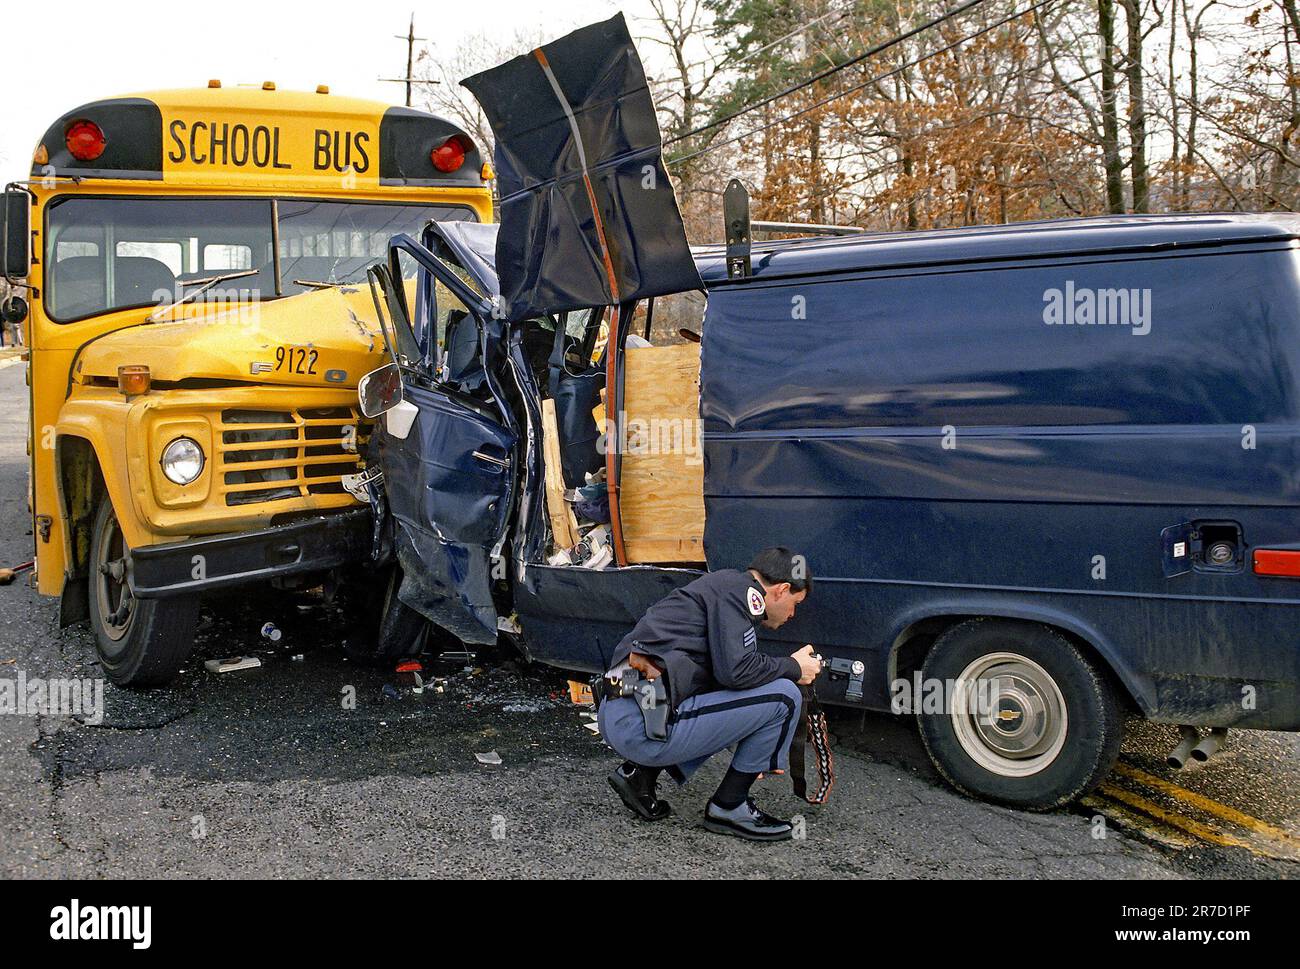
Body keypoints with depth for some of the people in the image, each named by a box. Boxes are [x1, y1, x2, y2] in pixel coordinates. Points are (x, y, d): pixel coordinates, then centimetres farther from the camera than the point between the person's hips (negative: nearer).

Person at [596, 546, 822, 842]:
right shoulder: (740, 588, -2)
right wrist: (794, 668, 3)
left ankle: (641, 771, 16)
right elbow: (735, 670, -16)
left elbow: (724, 671, 35)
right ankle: (729, 807, 7)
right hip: (644, 726, -10)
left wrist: (764, 753, 42)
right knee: (784, 696, -5)